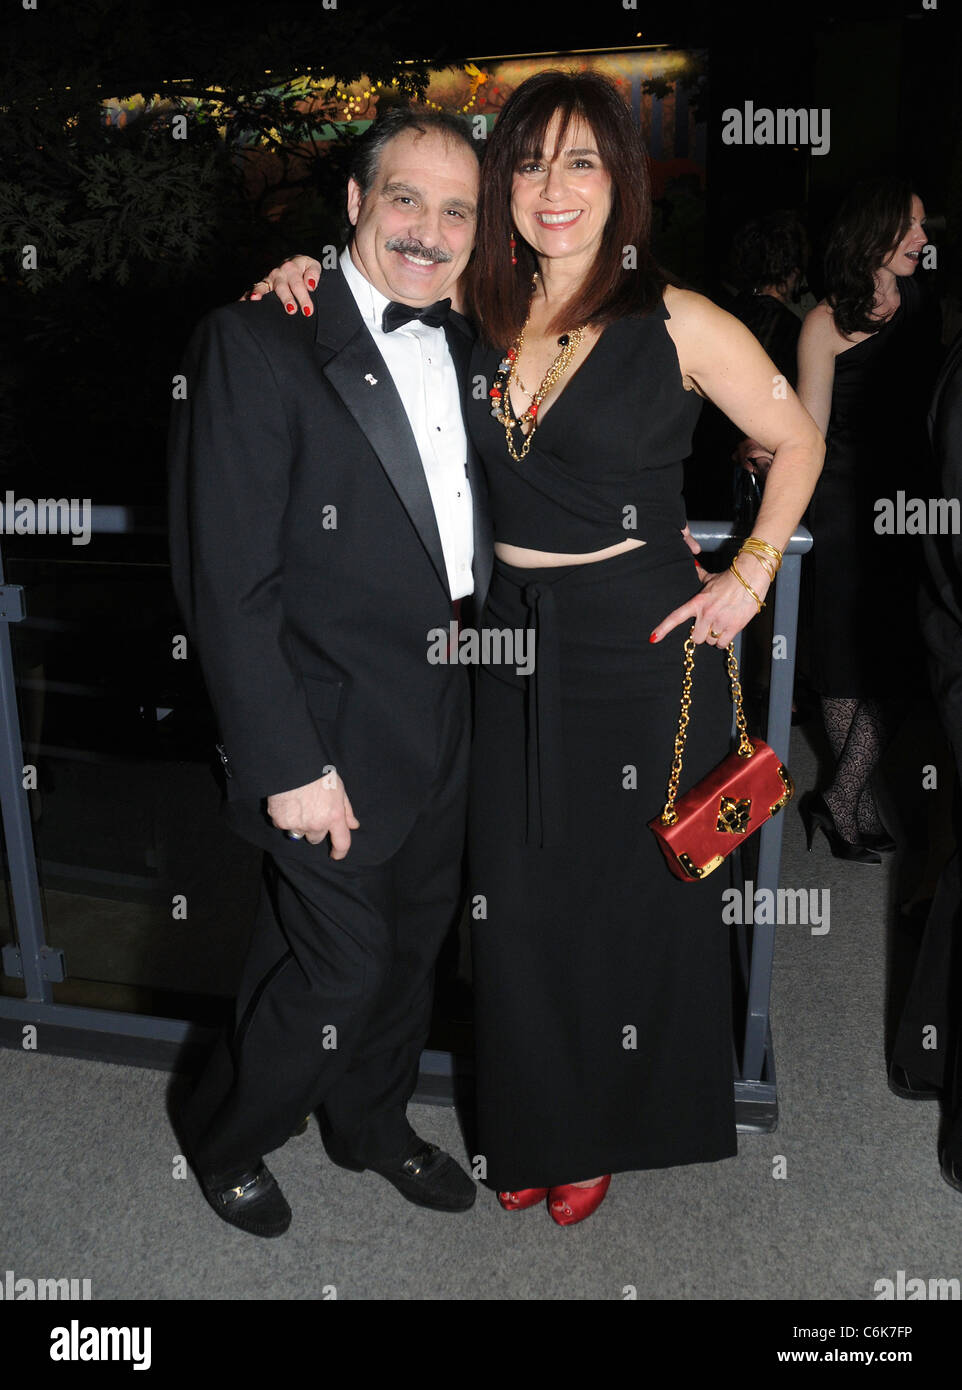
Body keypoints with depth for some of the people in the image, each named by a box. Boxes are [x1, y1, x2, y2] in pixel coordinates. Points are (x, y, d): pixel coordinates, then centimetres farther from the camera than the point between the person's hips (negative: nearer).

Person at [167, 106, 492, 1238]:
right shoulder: (257, 344, -15)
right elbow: (225, 582, -18)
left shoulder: (463, 348, 8)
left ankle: (371, 1124, 48)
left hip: (443, 720, 7)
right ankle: (221, 1140, 37)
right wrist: (287, 765, -20)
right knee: (339, 965, 6)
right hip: (335, 733, -7)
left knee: (414, 944, 21)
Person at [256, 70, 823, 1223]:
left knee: (631, 890, 11)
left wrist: (751, 577, -2)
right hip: (514, 640, 4)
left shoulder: (678, 324, -7)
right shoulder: (481, 319, 4)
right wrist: (307, 285, -1)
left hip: (642, 641, -3)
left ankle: (614, 1127, 37)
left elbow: (795, 440, 5)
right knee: (518, 895, 12)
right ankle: (533, 1126, 37)